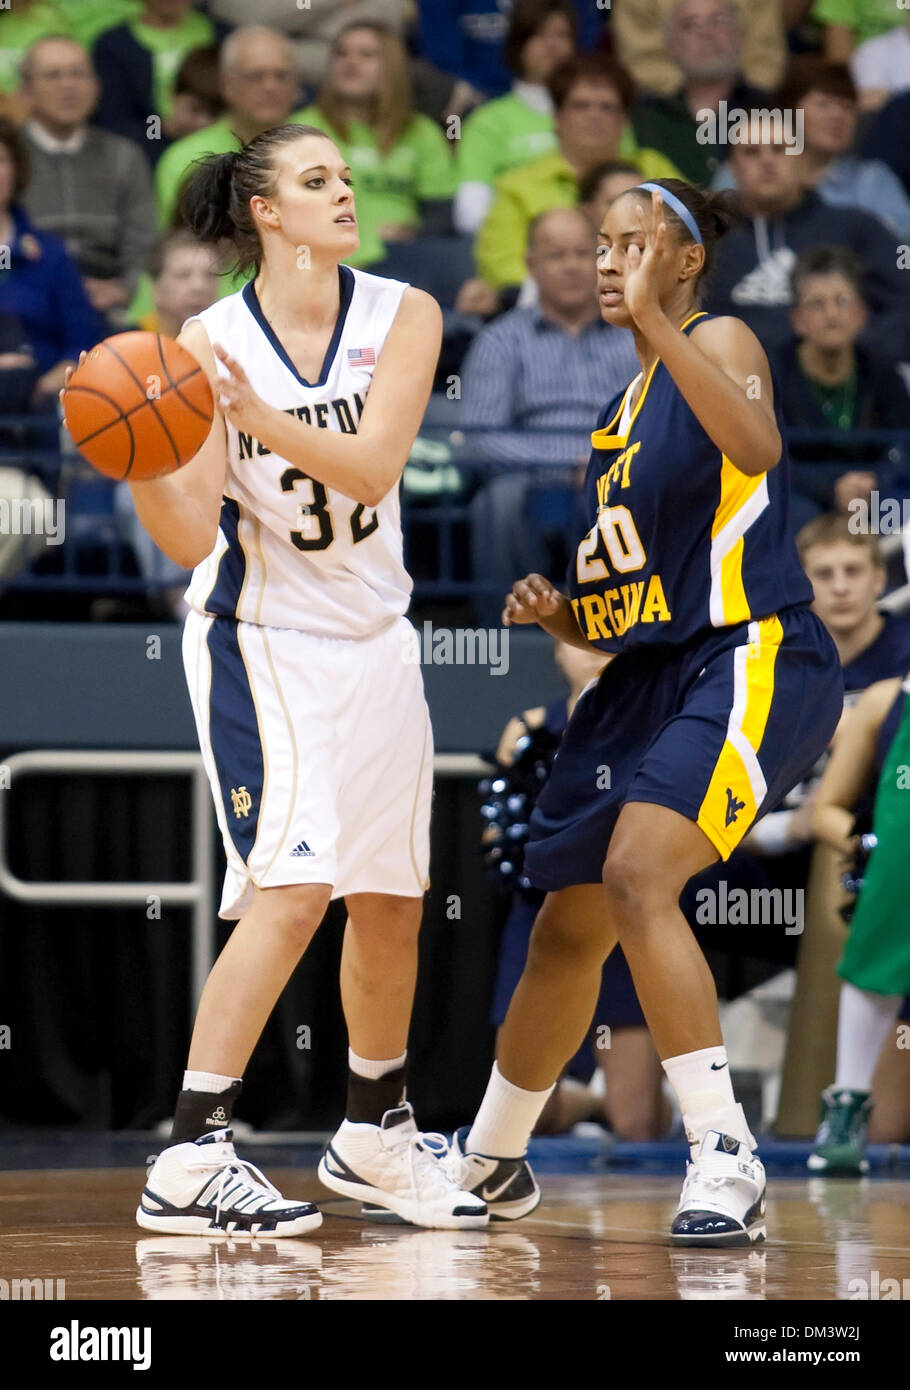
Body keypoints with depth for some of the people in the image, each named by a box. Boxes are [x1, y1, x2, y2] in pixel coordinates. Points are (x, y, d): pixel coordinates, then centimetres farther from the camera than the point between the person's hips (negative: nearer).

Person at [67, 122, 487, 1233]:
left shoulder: (401, 318, -4)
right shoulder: (209, 342, -11)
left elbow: (372, 466, -20)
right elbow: (189, 538, -13)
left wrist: (260, 417, -35)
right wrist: (140, 464, -32)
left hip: (373, 638, 5)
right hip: (259, 636, -4)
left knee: (391, 900, 13)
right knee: (291, 885, -20)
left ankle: (371, 1136, 33)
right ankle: (189, 1159, -20)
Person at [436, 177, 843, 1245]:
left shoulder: (718, 343, -5)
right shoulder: (624, 408, 19)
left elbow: (758, 447, -30)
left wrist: (651, 319, -31)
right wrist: (559, 614, 3)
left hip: (750, 661, -9)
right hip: (650, 673, 9)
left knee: (635, 875, -28)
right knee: (567, 928, 16)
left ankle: (725, 1158, -26)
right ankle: (489, 1158, 34)